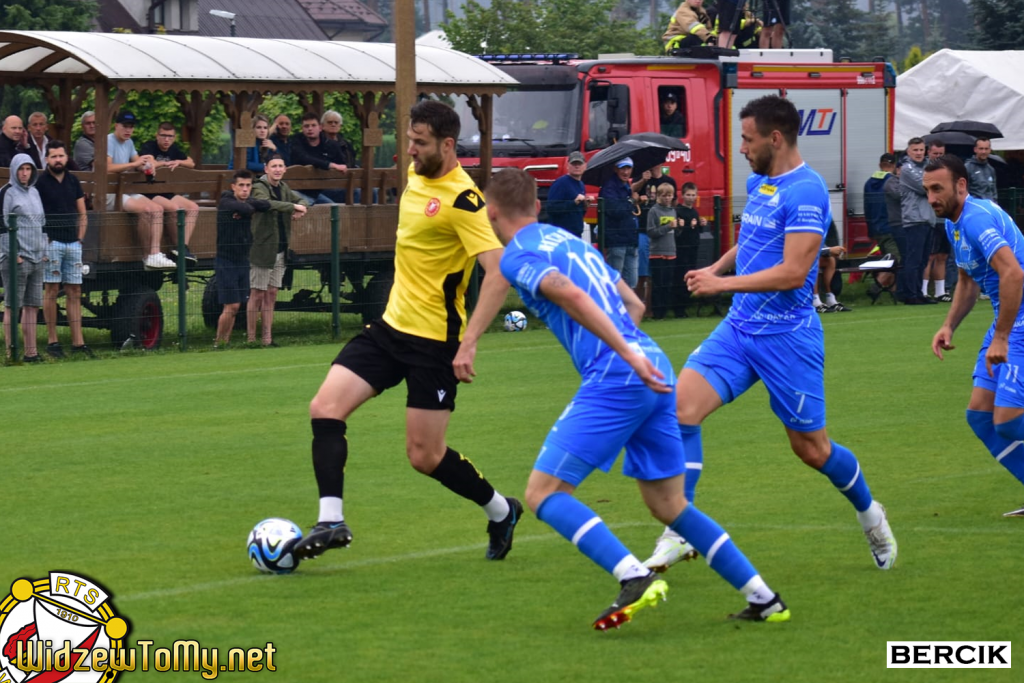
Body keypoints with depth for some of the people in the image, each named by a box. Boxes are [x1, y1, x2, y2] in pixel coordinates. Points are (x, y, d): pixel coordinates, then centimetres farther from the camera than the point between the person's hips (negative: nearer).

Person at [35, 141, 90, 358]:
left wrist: (80, 237, 8)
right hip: (51, 241, -5)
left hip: (73, 242, 5)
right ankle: (52, 341, 1)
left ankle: (78, 342, 6)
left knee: (74, 292, 5)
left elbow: (82, 214, 18)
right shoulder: (40, 182, -3)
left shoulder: (73, 181, 13)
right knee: (51, 290, -3)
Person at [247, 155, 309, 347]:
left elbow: (302, 200, 25)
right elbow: (265, 202, -32)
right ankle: (251, 338, 0)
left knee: (271, 294, 9)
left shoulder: (284, 188, 13)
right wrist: (292, 206, -27)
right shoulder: (259, 188, -11)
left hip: (281, 250, 8)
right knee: (257, 294, -4)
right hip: (263, 250, -7)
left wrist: (301, 208, 1)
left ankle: (267, 338, 13)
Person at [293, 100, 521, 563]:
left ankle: (500, 512, 22)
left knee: (424, 455, -1)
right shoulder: (416, 175, 6)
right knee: (325, 407, -8)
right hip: (392, 325, 8)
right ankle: (331, 521, -9)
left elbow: (498, 273, -27)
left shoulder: (462, 200, -20)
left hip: (435, 341, -8)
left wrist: (469, 343, -32)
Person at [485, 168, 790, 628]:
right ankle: (764, 600, 15)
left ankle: (635, 579, -20)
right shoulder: (569, 241, 26)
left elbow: (571, 296, -18)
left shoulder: (517, 256, 0)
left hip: (614, 379, -8)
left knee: (543, 493, -4)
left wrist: (627, 355, -24)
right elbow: (634, 305, 30)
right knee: (669, 506, 17)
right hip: (653, 372, 8)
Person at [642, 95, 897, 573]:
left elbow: (793, 271, -24)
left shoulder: (805, 192, -17)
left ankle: (868, 513, 34)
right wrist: (715, 268, 11)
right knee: (682, 406, -12)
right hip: (739, 330, 7)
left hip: (786, 336, -7)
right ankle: (679, 533, -10)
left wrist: (723, 283, -20)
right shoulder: (758, 184, 11)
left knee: (811, 448, 5)